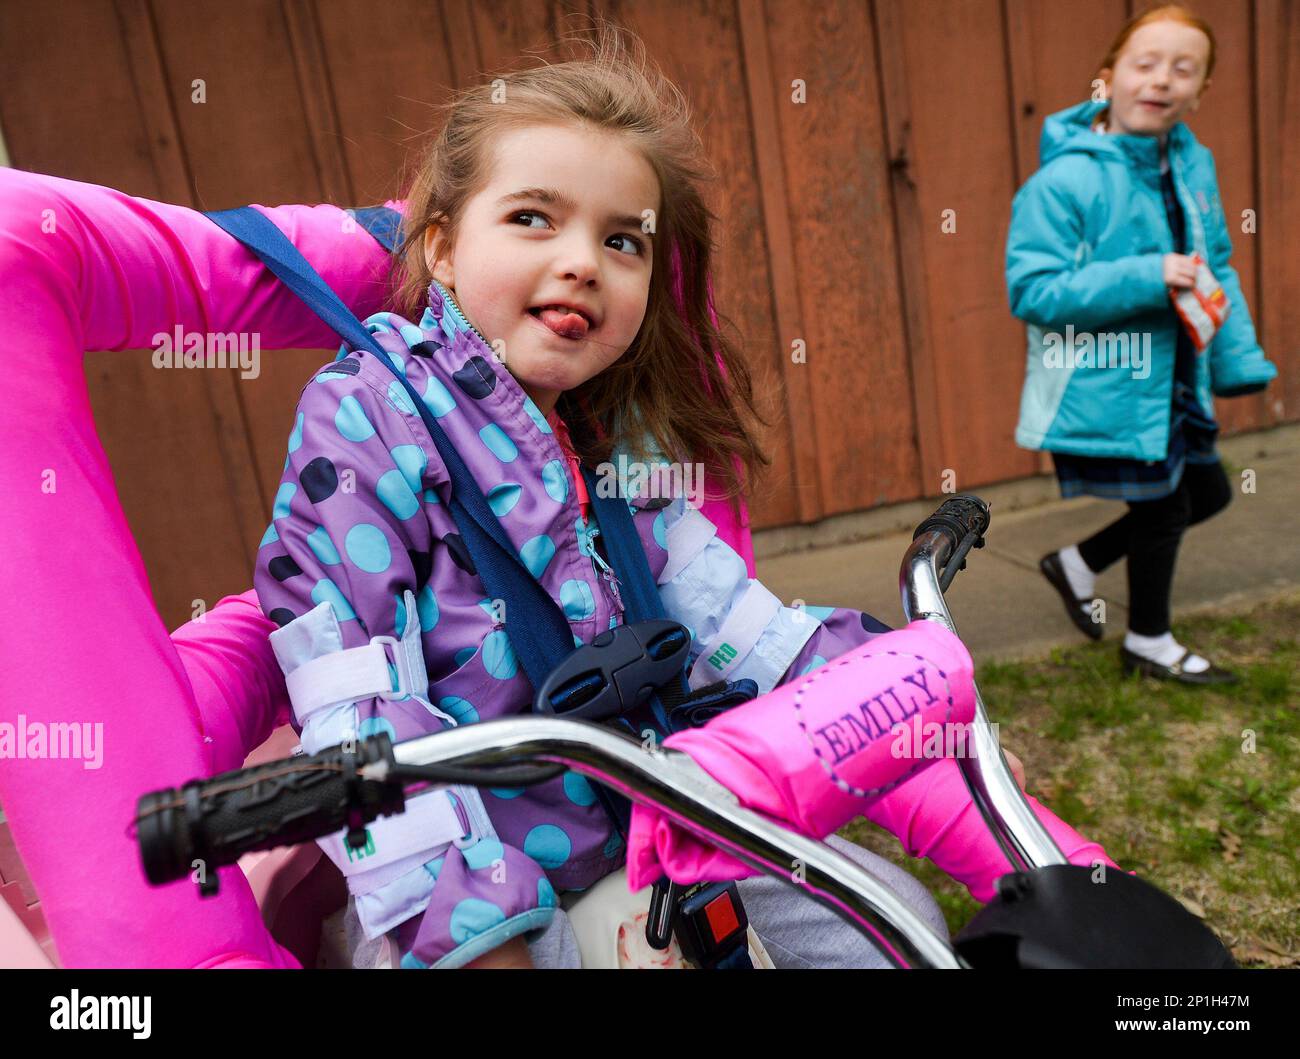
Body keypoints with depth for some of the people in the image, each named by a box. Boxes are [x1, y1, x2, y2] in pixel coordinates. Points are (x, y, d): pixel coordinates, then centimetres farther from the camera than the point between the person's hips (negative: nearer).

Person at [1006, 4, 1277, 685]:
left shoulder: (1194, 166, 5)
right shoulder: (1064, 180, -19)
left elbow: (1216, 271, 14)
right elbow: (1032, 290, -22)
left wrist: (1239, 359, 10)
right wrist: (1144, 278, -27)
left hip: (1173, 383, 8)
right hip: (1102, 390, -8)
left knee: (1206, 493, 19)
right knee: (1161, 510, 8)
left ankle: (1077, 564, 36)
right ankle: (1149, 646, 34)